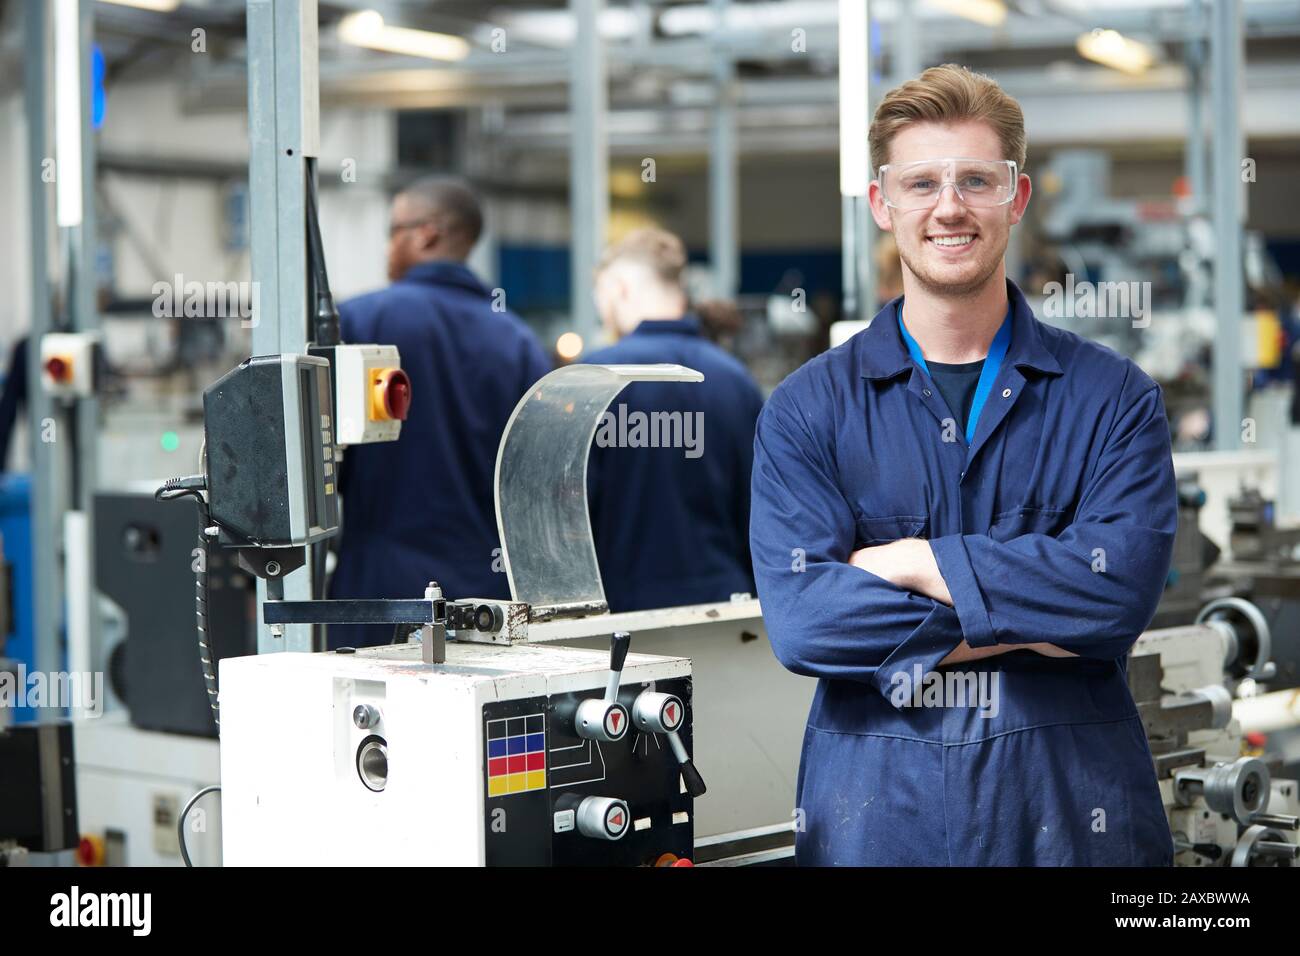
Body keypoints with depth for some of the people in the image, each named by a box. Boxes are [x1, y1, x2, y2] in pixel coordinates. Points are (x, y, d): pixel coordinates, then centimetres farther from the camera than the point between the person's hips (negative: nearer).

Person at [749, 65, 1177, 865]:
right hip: (875, 812, 0)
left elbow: (1125, 582, -14)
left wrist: (911, 563, -13)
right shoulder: (809, 407, 1)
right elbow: (799, 617, -12)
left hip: (1071, 805, 0)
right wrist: (1034, 625, -15)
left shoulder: (1112, 397, 2)